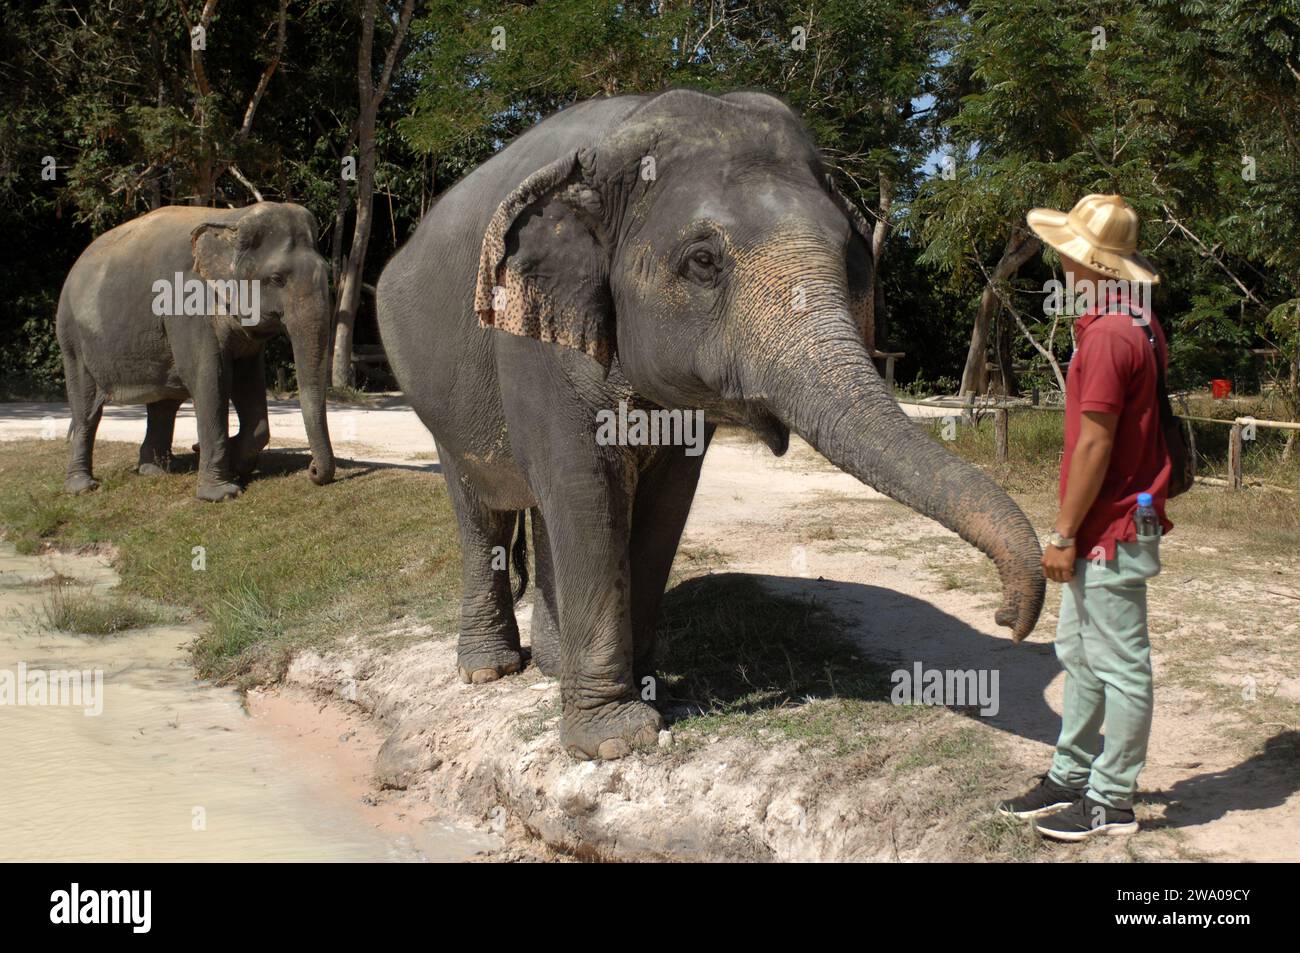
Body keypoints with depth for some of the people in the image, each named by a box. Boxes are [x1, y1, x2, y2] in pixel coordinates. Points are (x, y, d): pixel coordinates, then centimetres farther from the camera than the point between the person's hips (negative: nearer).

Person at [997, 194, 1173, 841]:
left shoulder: (1107, 336, -21)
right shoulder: (1140, 326, 11)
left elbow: (1093, 446, -21)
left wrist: (1064, 534, -15)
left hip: (1110, 533, -11)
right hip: (1103, 530, 11)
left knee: (1119, 667, 0)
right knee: (1078, 654, 18)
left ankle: (1111, 802, 10)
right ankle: (1071, 776, 29)